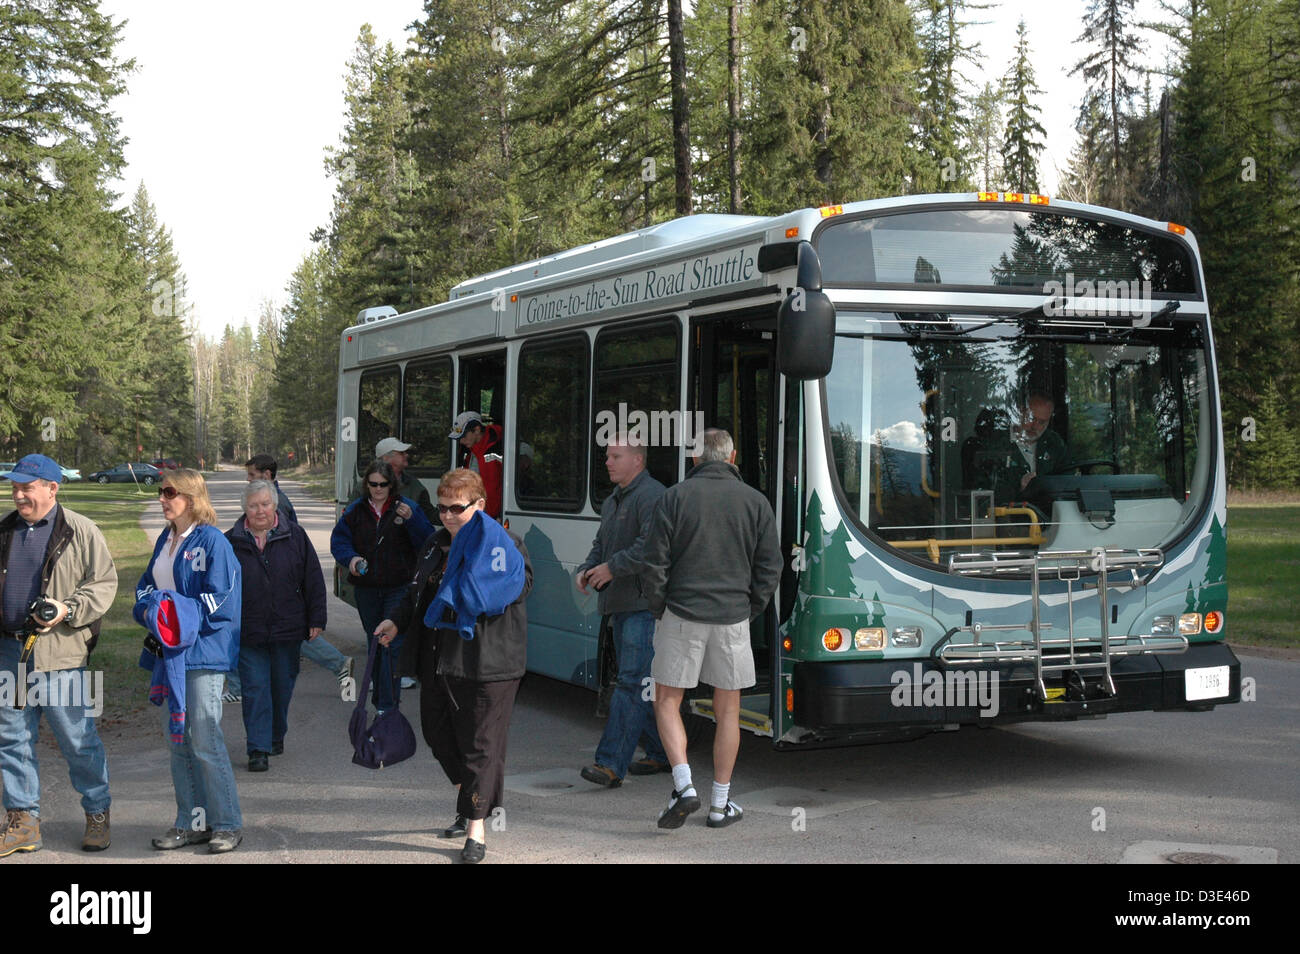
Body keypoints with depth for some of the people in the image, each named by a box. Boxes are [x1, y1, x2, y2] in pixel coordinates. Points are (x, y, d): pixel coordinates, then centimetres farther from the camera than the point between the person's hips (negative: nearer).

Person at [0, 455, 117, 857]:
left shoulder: (80, 531, -4)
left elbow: (104, 583, -4)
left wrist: (68, 610, -17)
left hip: (60, 654, -5)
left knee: (78, 739, 1)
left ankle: (97, 814, 16)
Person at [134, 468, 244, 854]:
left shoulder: (212, 541, -10)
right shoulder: (165, 540, 14)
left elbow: (219, 599, -14)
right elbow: (146, 584, 18)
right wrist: (149, 608, -3)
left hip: (203, 651, -8)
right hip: (170, 649, 8)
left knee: (205, 739, -6)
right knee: (178, 738, 11)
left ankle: (227, 823, 6)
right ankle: (191, 823, 19)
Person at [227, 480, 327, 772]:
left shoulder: (295, 536, 0)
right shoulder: (230, 542, 0)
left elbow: (313, 580, 3)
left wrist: (316, 620, 0)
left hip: (287, 629, 1)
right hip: (248, 633, -1)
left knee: (283, 686, 13)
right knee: (255, 690, -4)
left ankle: (276, 737, 32)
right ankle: (258, 750, -3)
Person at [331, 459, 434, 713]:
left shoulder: (407, 507, -2)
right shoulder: (356, 510, 7)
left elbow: (427, 542, -7)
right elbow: (338, 539, 7)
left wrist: (410, 520, -23)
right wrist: (350, 558, -13)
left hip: (398, 589, -4)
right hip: (366, 588, 4)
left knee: (391, 643, -12)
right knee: (374, 642, 14)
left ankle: (387, 704, -12)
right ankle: (381, 697, 29)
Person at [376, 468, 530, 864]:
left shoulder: (502, 543, -7)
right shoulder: (437, 544, 14)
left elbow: (519, 585, -25)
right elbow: (418, 591, 26)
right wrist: (397, 621, 14)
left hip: (485, 663, -7)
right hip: (438, 659, 8)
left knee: (480, 742, -2)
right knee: (437, 731, 16)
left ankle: (476, 829, 6)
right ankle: (468, 801, 38)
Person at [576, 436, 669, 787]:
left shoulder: (652, 496, -13)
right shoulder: (612, 501, 21)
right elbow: (601, 544, 26)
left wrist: (612, 568, -20)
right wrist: (586, 569, 7)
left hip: (645, 604, -10)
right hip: (621, 606, 10)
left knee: (632, 683, -13)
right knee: (643, 684, 15)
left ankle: (611, 764, -18)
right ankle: (661, 753, 25)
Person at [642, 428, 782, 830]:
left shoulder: (675, 497, -4)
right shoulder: (755, 502, 2)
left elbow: (654, 565, -6)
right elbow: (770, 568, 3)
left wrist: (658, 611, 6)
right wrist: (750, 611, 13)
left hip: (681, 615, -2)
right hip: (733, 617, 2)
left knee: (667, 702, 9)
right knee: (727, 709, 11)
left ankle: (683, 785, -8)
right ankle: (721, 804, 14)